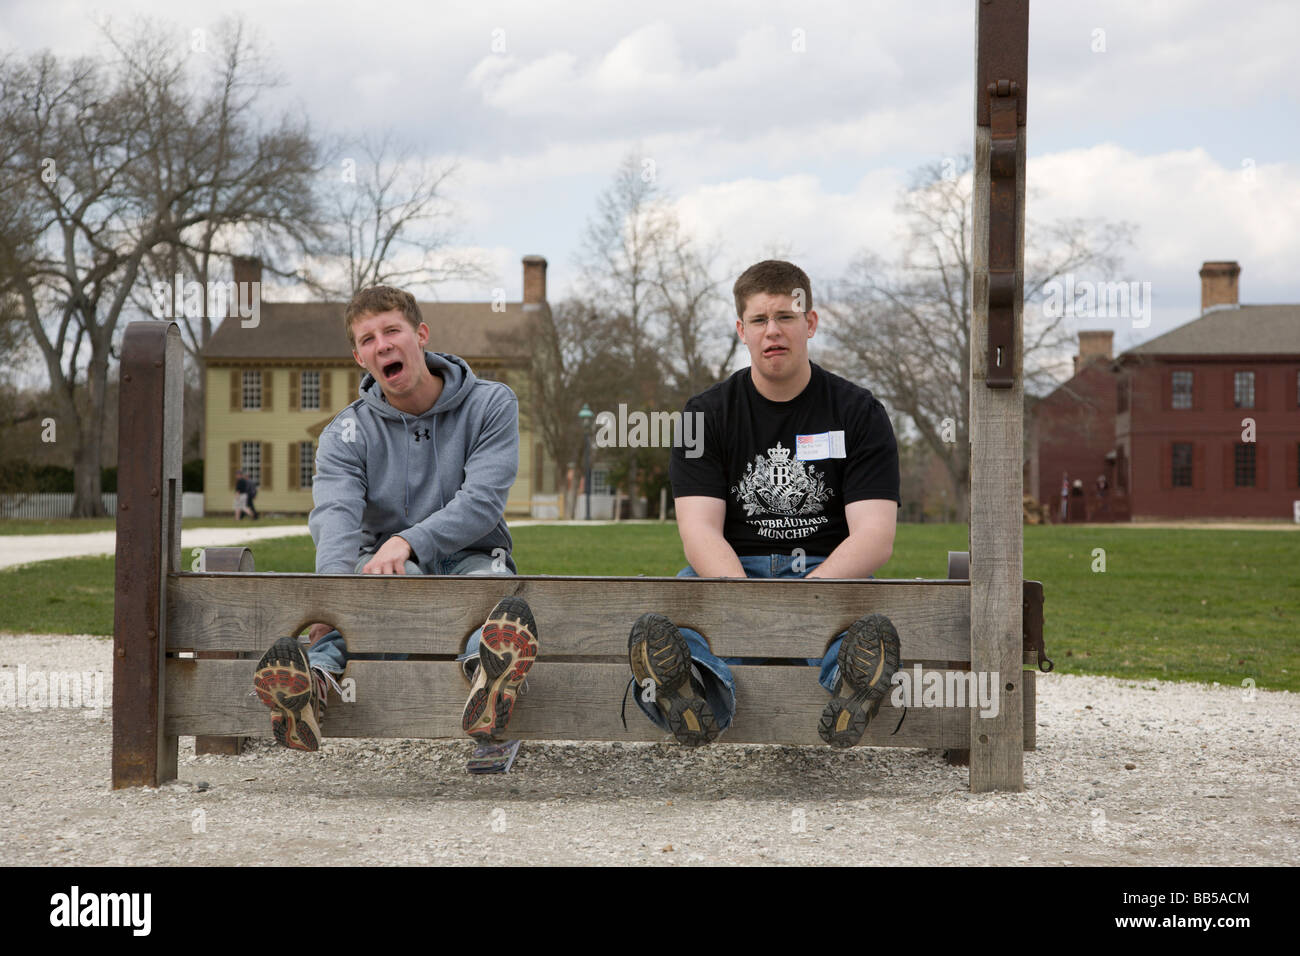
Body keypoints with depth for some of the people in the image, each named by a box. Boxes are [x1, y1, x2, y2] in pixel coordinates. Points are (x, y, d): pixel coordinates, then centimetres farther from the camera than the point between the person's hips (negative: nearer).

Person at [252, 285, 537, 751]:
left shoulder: (490, 404, 1)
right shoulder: (346, 433, 3)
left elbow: (483, 501, -12)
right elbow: (335, 515, -17)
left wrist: (409, 541, -29)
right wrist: (335, 582, -40)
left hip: (469, 558, -1)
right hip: (387, 563, 1)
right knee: (374, 574, -37)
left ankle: (487, 671, -74)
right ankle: (317, 676, -66)